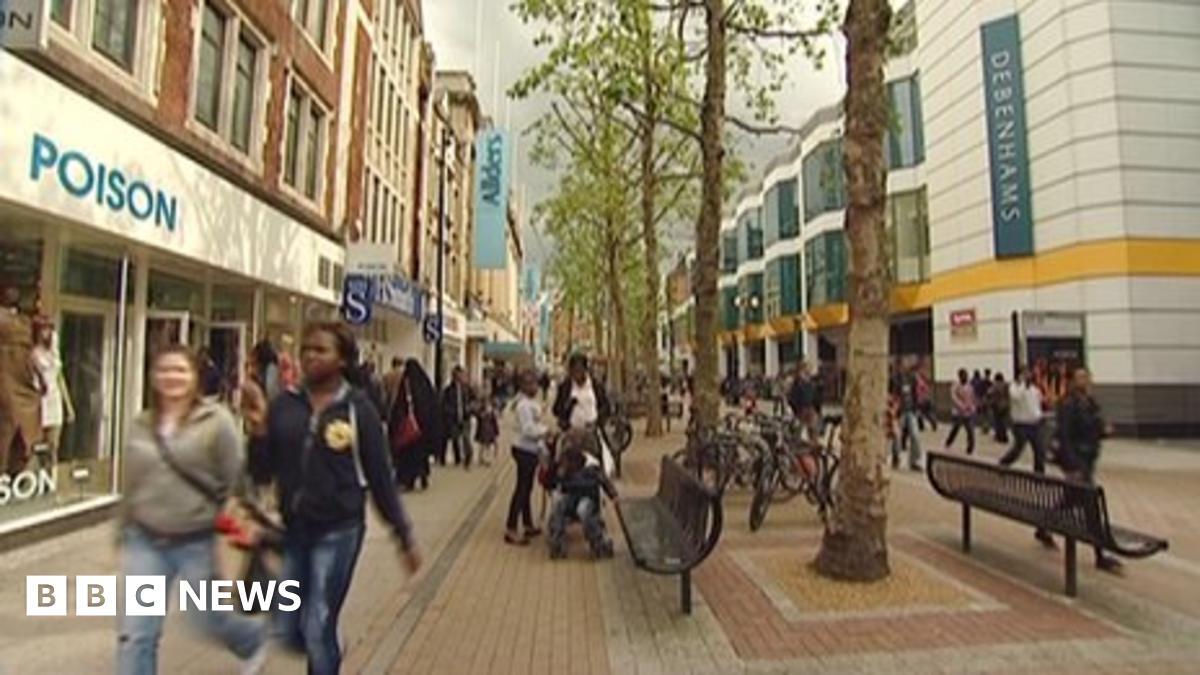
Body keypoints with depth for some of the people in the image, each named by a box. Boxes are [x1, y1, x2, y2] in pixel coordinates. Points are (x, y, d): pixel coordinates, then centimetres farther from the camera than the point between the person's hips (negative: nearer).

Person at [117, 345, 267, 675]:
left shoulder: (216, 421, -12)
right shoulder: (140, 425, 3)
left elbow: (235, 480, -9)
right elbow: (129, 484, 13)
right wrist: (124, 530, 16)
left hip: (197, 542, -4)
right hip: (145, 540, 4)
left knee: (208, 619, 13)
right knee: (135, 632, 5)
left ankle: (255, 639, 44)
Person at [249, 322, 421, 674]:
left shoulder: (358, 409, -10)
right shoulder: (284, 406, -1)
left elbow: (380, 477, -6)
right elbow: (263, 472, 2)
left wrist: (404, 536, -3)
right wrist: (259, 431, -16)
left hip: (337, 531, -4)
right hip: (292, 530, 4)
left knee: (318, 631, 3)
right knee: (287, 631, 15)